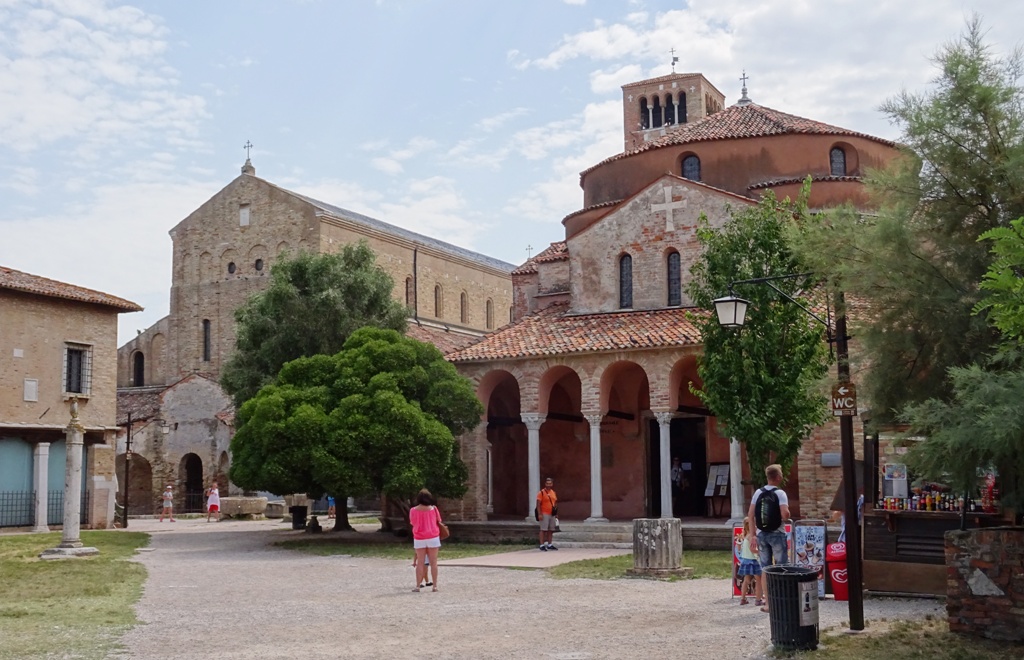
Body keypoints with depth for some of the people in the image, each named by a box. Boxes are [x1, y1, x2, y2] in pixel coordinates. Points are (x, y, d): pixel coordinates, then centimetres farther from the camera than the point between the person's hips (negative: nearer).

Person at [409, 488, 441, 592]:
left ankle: (418, 586, 4)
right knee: (433, 562, 4)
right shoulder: (433, 509, -5)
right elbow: (439, 521, 6)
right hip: (433, 537, -1)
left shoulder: (413, 510, -5)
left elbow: (412, 523, 5)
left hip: (419, 539, 1)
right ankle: (435, 586, 3)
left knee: (420, 563, 6)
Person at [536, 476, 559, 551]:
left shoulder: (553, 492, 14)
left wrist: (556, 512, 14)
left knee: (551, 530, 11)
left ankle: (550, 544, 20)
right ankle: (542, 545, -5)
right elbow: (538, 504, -11)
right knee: (543, 530, -7)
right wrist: (539, 514, -18)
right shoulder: (541, 492, -7)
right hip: (544, 514, -7)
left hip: (552, 514, 7)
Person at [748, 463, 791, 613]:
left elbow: (750, 515, 3)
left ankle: (768, 602, 13)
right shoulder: (780, 493, -11)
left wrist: (752, 535, 9)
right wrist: (787, 516, 1)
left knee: (765, 568, 9)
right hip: (777, 534, -4)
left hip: (762, 534, 5)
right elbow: (785, 514, -23)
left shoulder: (758, 493, 4)